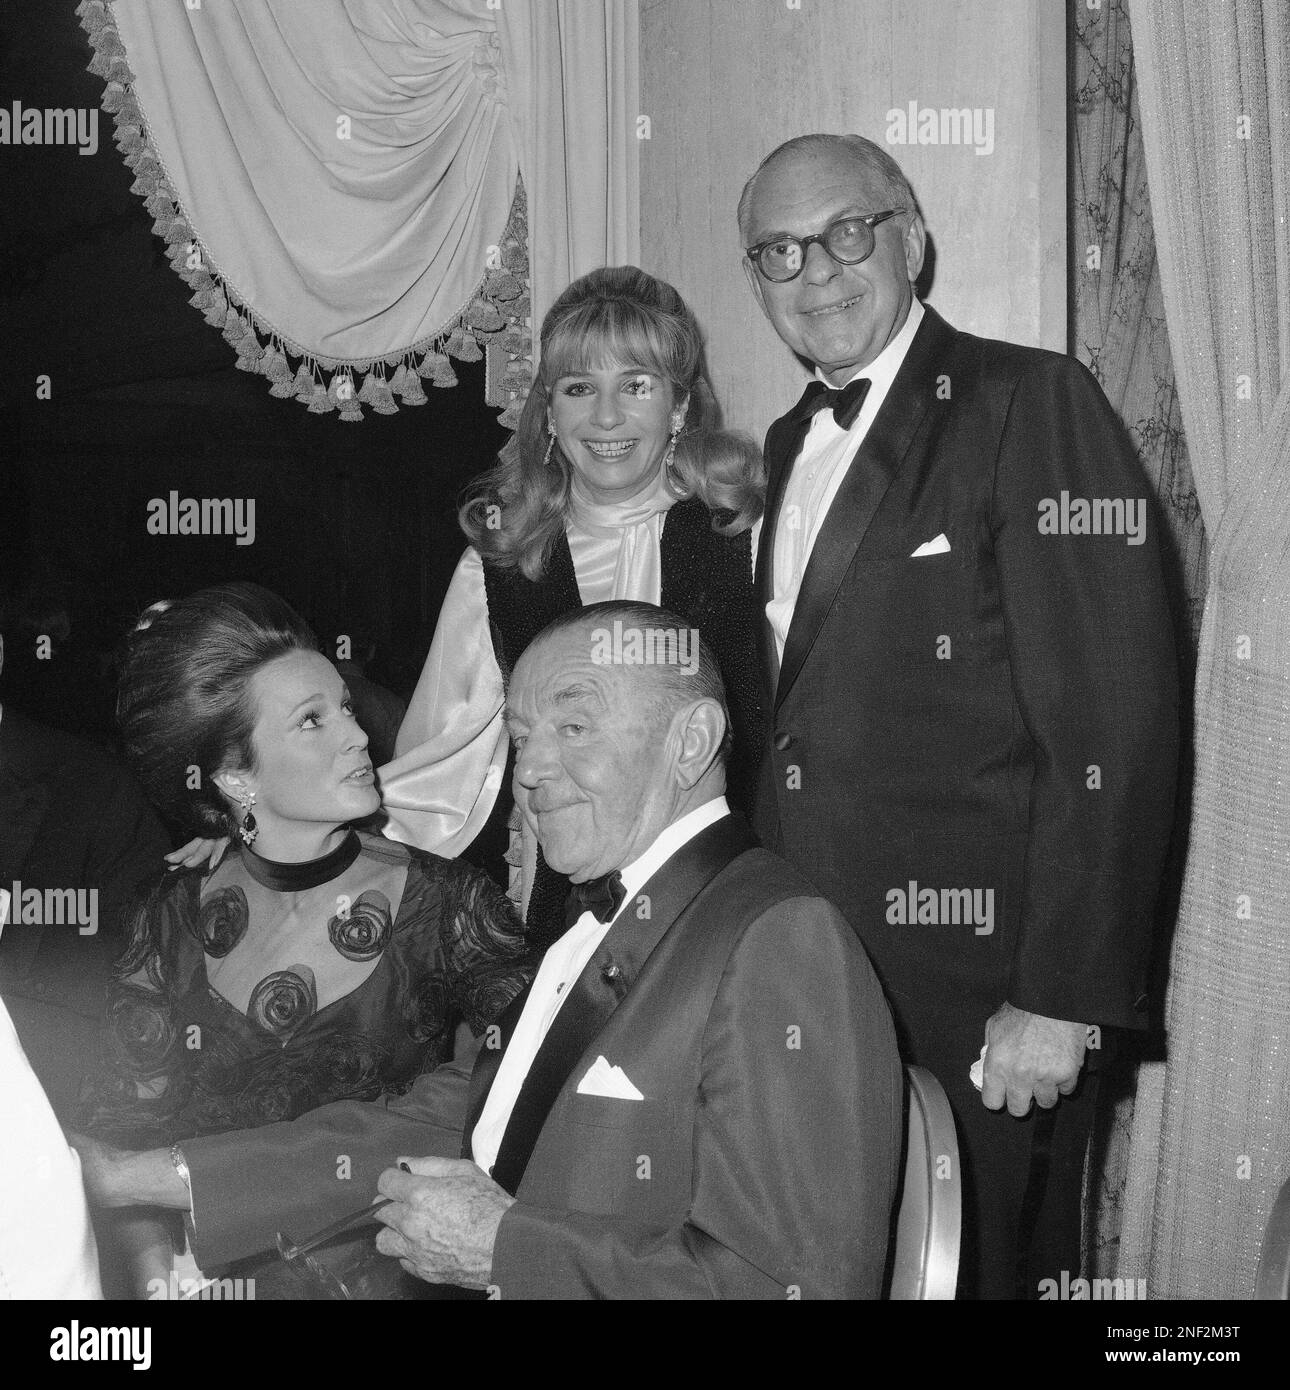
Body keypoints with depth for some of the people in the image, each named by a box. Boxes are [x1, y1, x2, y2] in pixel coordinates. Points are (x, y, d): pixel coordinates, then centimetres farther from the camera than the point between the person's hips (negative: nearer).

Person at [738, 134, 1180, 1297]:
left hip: (975, 1000, -6)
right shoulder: (790, 445, 12)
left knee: (982, 1272, 6)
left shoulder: (1032, 405, -11)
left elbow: (1115, 726, -16)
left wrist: (1063, 999, -19)